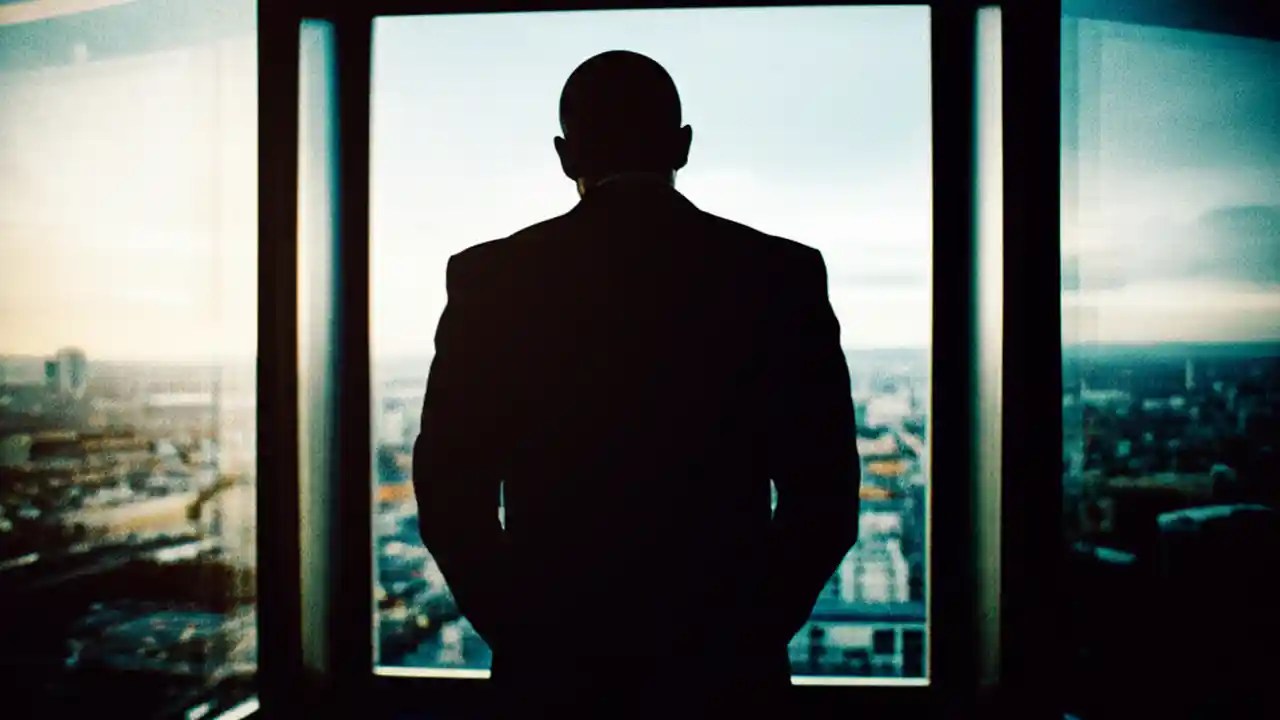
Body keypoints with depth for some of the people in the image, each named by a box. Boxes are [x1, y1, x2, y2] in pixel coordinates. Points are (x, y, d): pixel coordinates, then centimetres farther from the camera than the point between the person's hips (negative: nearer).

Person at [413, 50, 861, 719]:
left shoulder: (491, 277, -7)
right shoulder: (783, 275, -6)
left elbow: (450, 489, -5)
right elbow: (824, 493, -5)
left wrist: (517, 630, 6)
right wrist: (754, 629, 6)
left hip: (554, 666, 0)